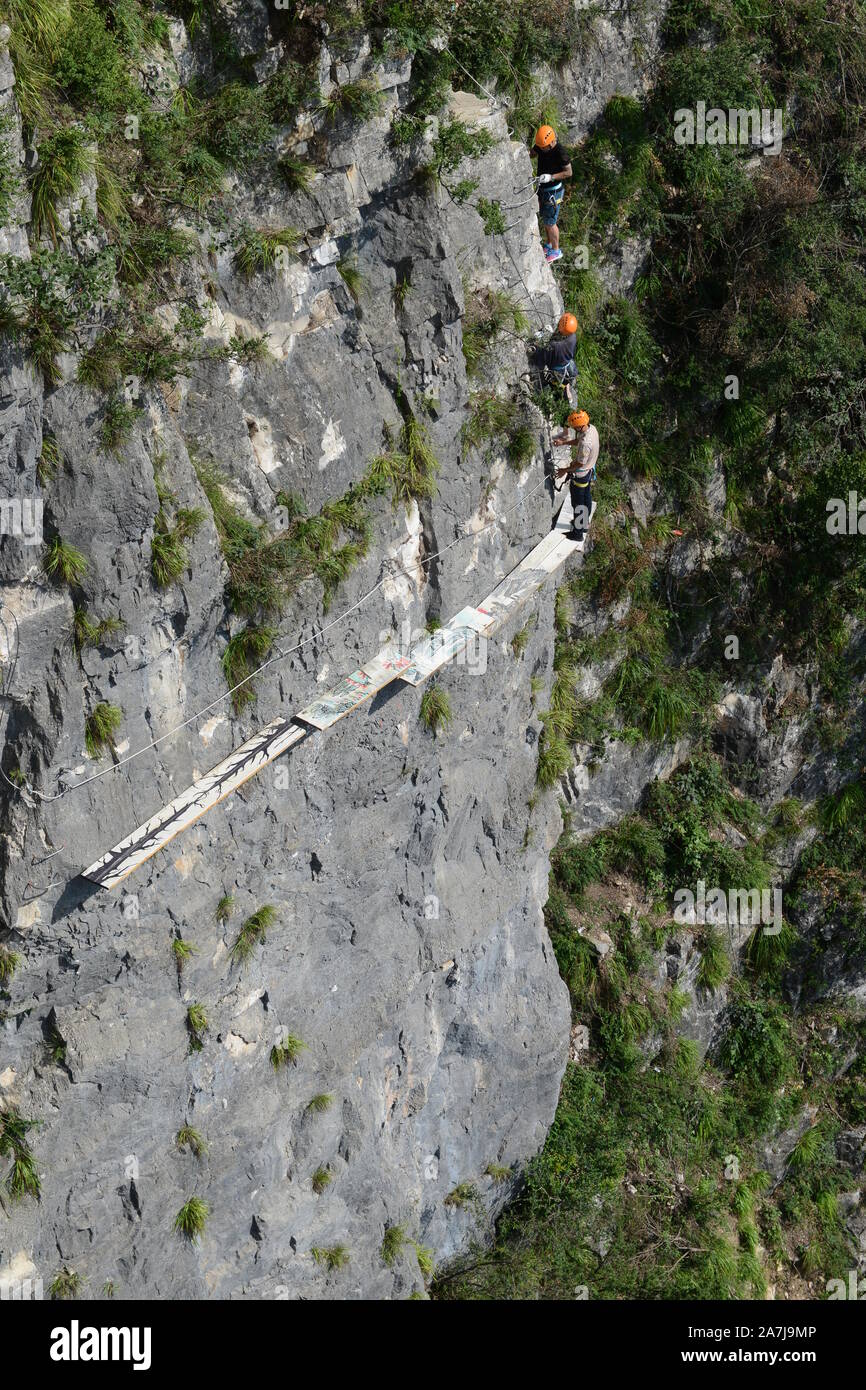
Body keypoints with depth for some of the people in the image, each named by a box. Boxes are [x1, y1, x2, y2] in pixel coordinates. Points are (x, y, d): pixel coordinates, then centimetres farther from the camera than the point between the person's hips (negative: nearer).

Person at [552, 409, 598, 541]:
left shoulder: (585, 443, -38)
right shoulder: (591, 428, -11)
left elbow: (580, 463, -27)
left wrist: (565, 470, -14)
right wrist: (564, 442, 6)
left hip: (580, 475, -9)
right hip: (589, 470, 9)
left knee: (578, 504, 7)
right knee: (586, 498, 26)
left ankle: (578, 532, 21)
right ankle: (584, 523, 45)